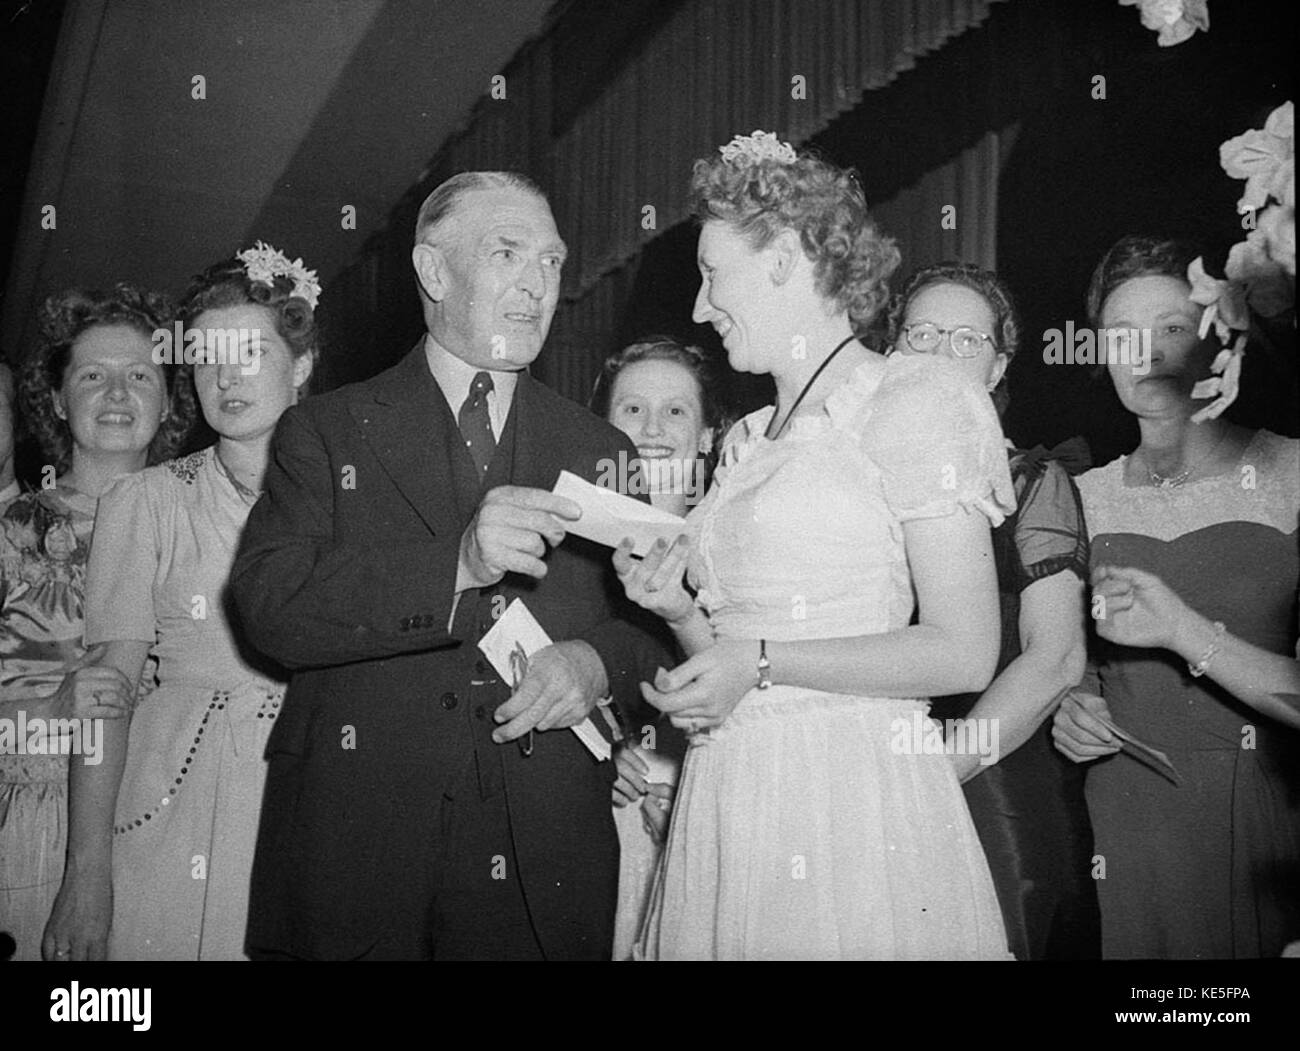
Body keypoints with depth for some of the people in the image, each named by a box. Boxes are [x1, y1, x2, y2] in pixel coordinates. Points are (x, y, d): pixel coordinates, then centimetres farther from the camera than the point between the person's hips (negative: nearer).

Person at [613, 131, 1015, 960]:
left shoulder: (910, 401, -5)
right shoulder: (748, 441, 16)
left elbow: (965, 654, -12)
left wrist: (761, 661, -13)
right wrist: (680, 612, 0)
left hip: (852, 797, -6)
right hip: (730, 795, 6)